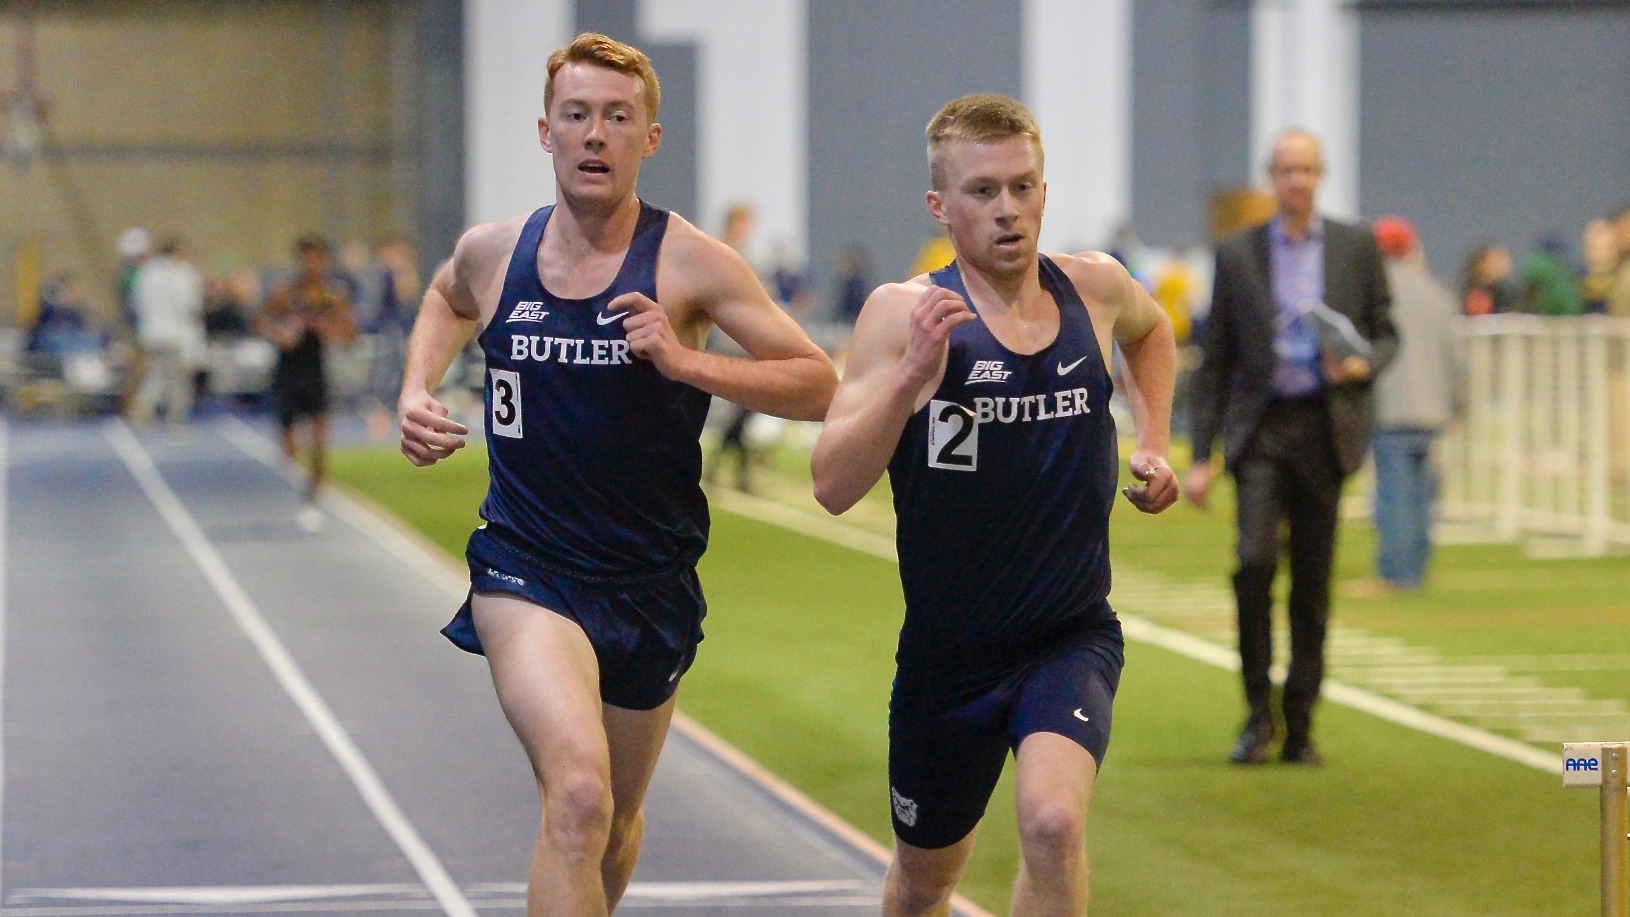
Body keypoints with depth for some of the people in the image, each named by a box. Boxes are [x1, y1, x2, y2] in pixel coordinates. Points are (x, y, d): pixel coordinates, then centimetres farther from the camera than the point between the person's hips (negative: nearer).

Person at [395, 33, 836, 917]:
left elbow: (817, 385, -11)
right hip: (527, 571, -1)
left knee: (615, 823, 20)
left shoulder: (688, 263, -10)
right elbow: (446, 299, 25)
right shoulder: (493, 253, -1)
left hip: (651, 582, 1)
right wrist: (416, 392, 8)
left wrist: (685, 361, -23)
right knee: (577, 794, -26)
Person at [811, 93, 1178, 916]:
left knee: (1053, 821, -27)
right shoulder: (903, 313, -13)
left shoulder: (1094, 288, -2)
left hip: (1074, 637, 1)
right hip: (947, 653, 0)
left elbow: (1151, 330, 26)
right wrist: (912, 376, -32)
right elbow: (833, 487, -21)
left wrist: (1152, 440, 13)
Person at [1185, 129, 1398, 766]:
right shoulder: (1237, 254, 7)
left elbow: (1386, 335, 13)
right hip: (1260, 427, -1)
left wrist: (1363, 365, -12)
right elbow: (1215, 360, 8)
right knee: (1256, 559, -18)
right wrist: (1200, 456, 2)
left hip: (1325, 427, 1)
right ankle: (1258, 712, -5)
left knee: (1313, 583, 2)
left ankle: (1299, 726, 11)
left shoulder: (1356, 247, 8)